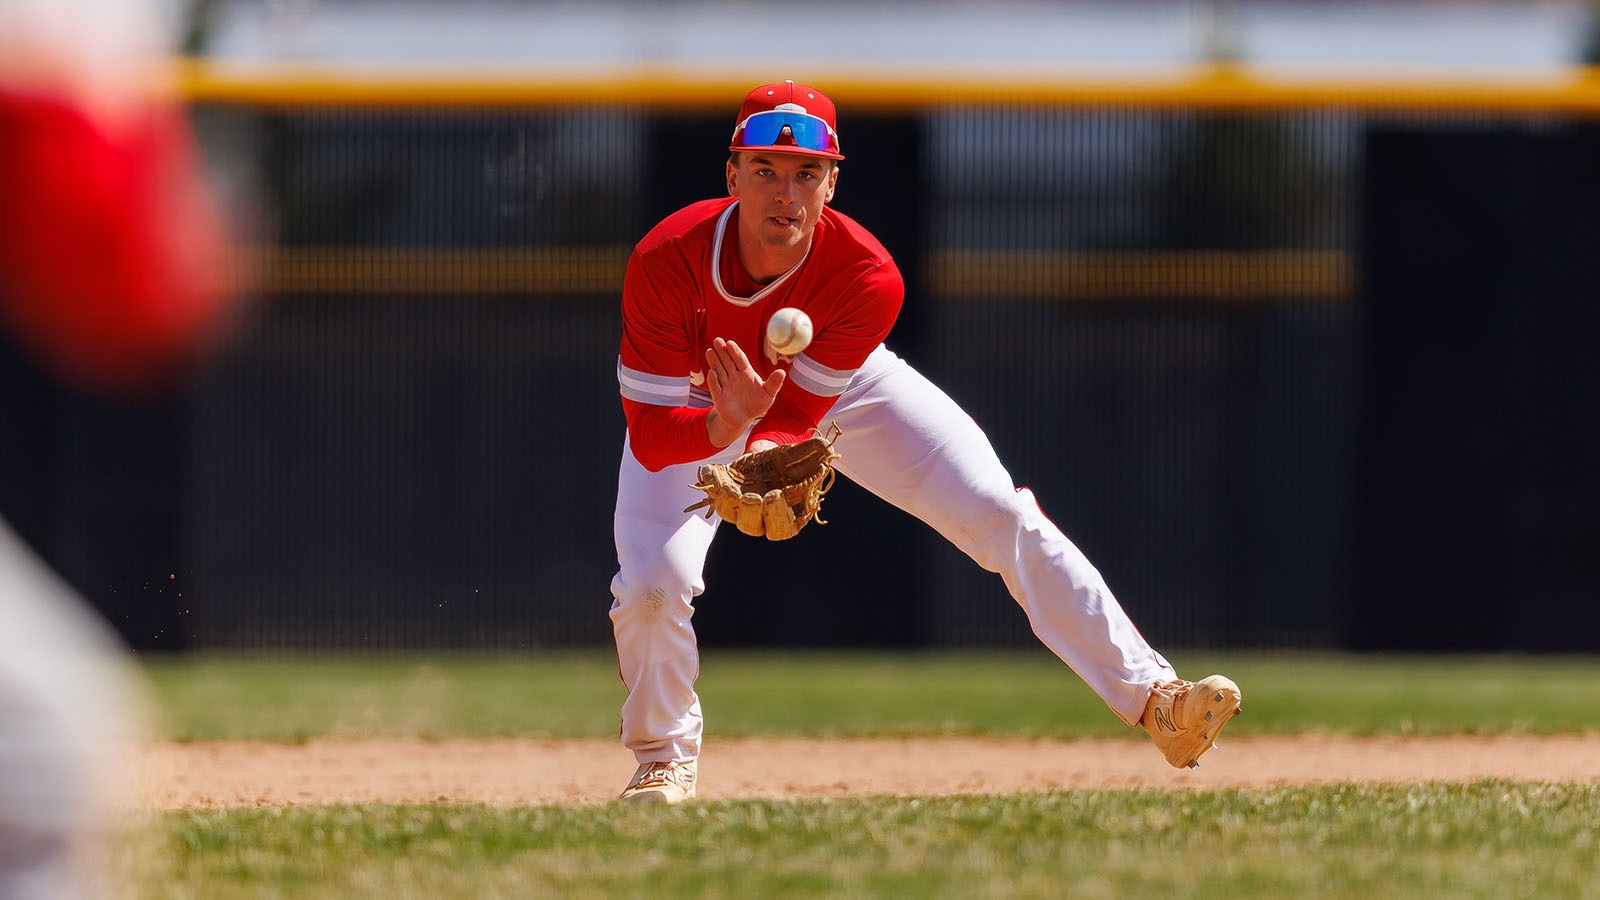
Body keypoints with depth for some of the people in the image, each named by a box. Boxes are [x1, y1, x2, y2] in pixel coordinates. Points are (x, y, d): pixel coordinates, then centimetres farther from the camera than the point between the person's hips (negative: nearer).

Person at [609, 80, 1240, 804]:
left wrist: (765, 458, -52)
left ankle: (1151, 696, -8)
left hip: (840, 390, 1)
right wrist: (728, 426, -57)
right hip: (693, 407, -1)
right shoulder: (666, 263, -37)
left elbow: (794, 413, -29)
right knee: (651, 585, -22)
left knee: (1003, 518, -13)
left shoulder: (868, 277, -34)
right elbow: (650, 435, -36)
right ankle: (665, 757, 10)